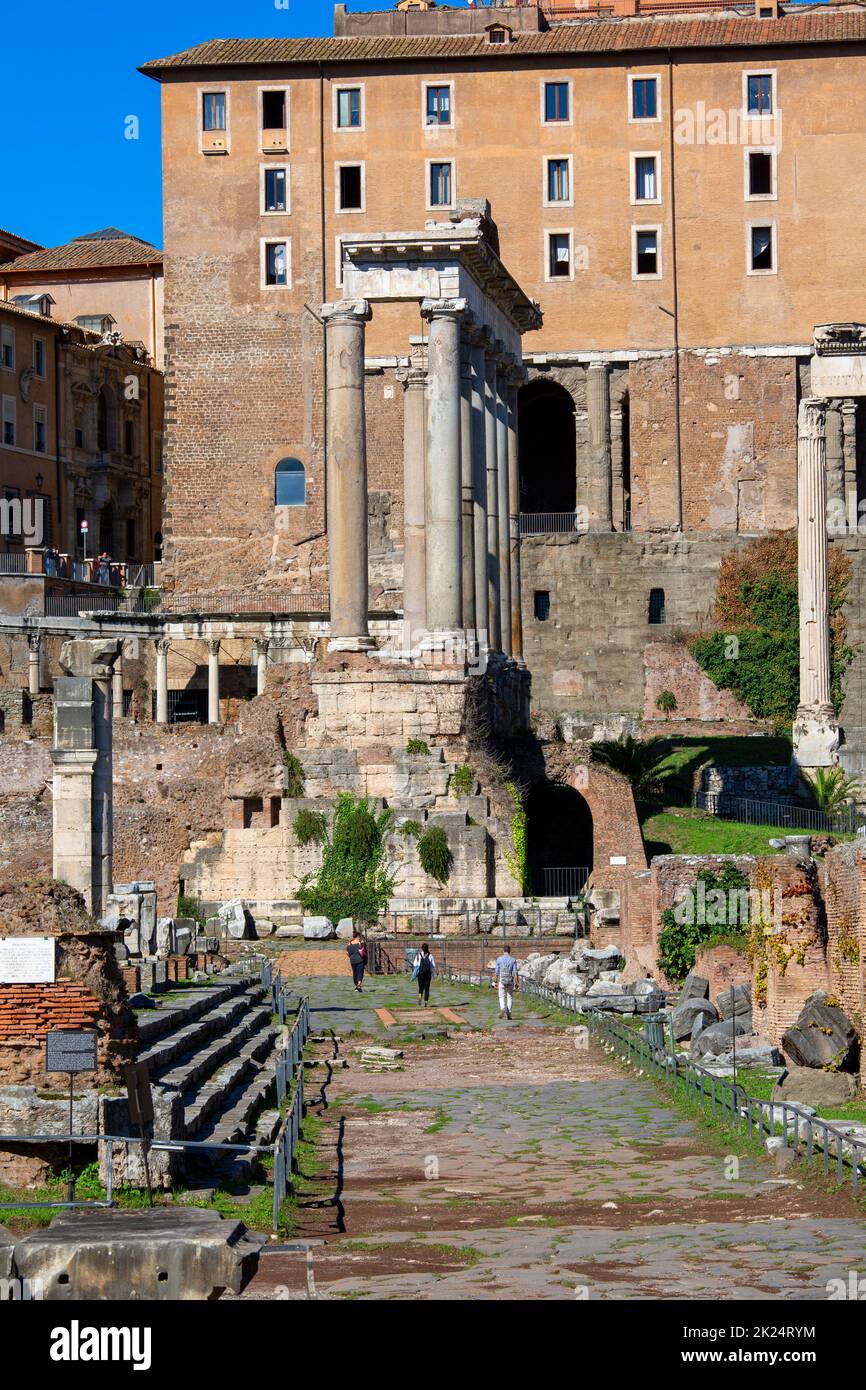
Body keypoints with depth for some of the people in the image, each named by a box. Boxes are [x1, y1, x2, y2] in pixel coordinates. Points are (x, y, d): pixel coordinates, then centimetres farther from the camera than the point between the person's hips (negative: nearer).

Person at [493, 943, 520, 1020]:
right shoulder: (513, 960, -2)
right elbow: (515, 972, -6)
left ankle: (502, 1009, -17)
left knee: (502, 997, 9)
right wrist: (517, 982, -2)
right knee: (510, 997, 10)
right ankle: (509, 1014, 5)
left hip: (502, 981, 0)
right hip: (510, 982, 0)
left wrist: (495, 981, 7)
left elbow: (496, 972, -1)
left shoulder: (499, 959, -2)